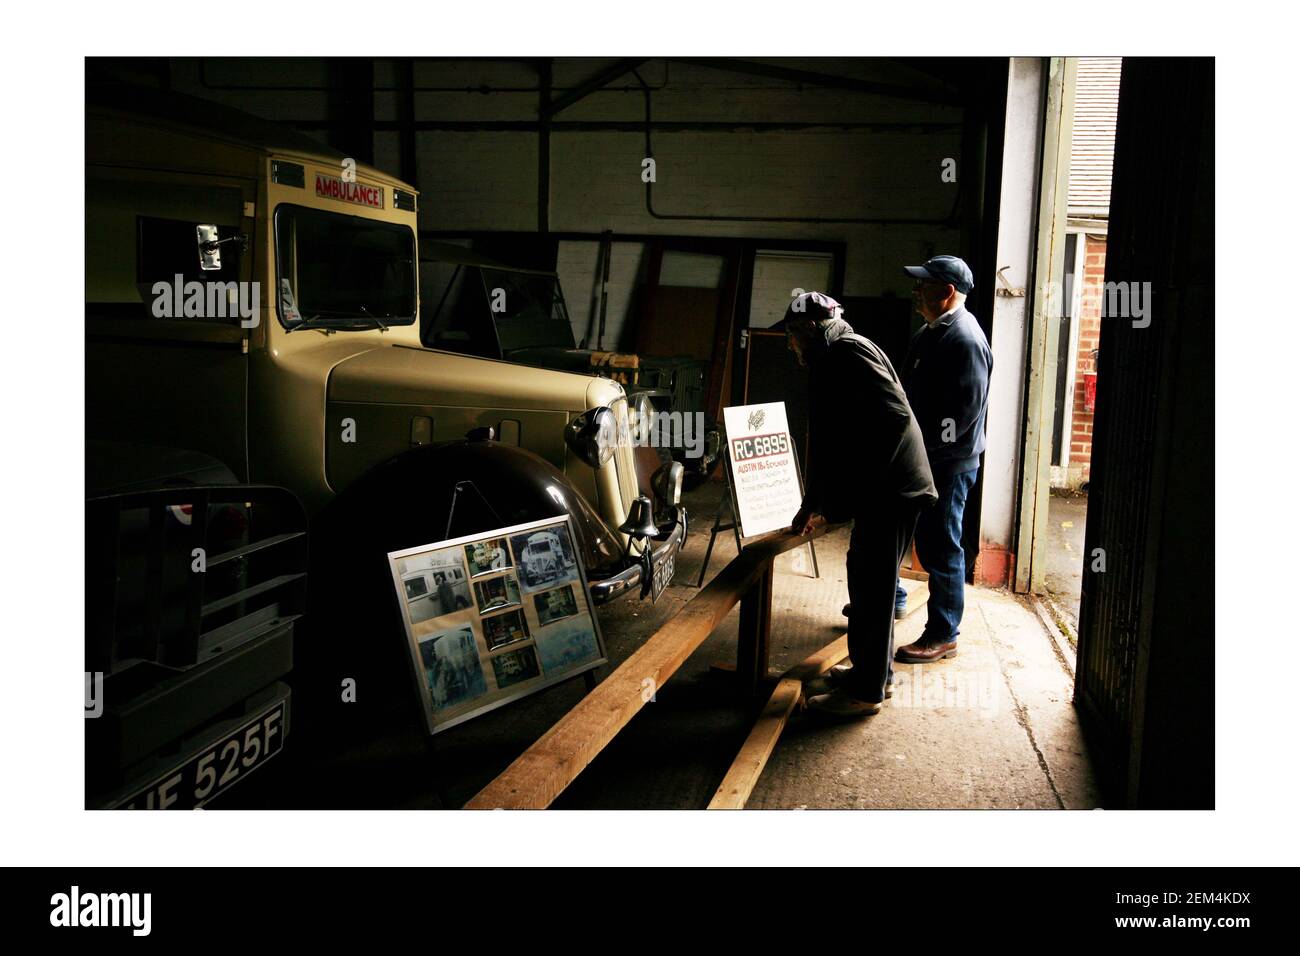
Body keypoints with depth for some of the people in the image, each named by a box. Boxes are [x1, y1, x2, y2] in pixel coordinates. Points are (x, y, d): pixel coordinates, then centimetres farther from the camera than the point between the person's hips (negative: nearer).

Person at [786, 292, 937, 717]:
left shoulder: (846, 351, -12)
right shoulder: (832, 360, 21)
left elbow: (895, 414, -24)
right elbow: (828, 439, 26)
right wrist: (815, 504, 28)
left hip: (891, 490, -11)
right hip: (884, 490, 11)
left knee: (873, 585, -4)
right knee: (866, 575, 18)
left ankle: (866, 690, 5)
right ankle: (872, 670, 31)